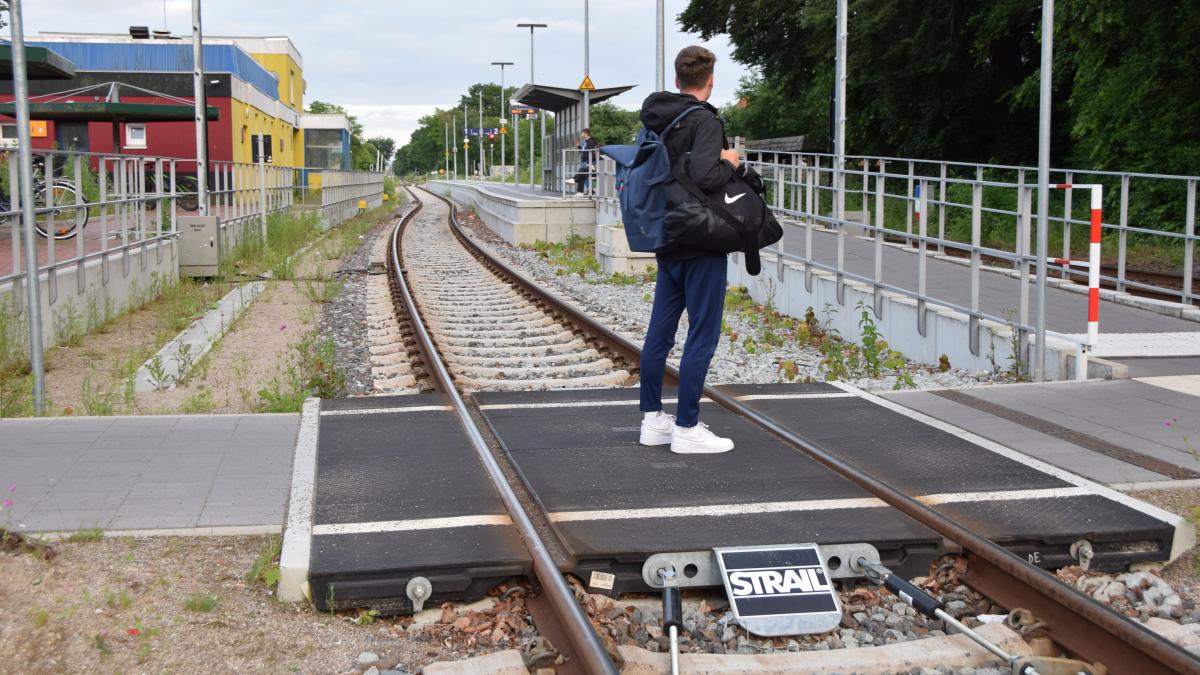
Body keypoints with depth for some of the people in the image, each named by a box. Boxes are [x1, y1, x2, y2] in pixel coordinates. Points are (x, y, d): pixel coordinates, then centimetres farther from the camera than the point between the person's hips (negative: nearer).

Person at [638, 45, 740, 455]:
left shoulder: (654, 119, 9)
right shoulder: (704, 120, -16)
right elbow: (704, 175, -31)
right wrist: (730, 163, -12)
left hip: (667, 242, 8)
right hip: (700, 244, -8)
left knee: (660, 331, 13)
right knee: (702, 336, -2)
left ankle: (652, 420, 21)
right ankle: (686, 429, 1)